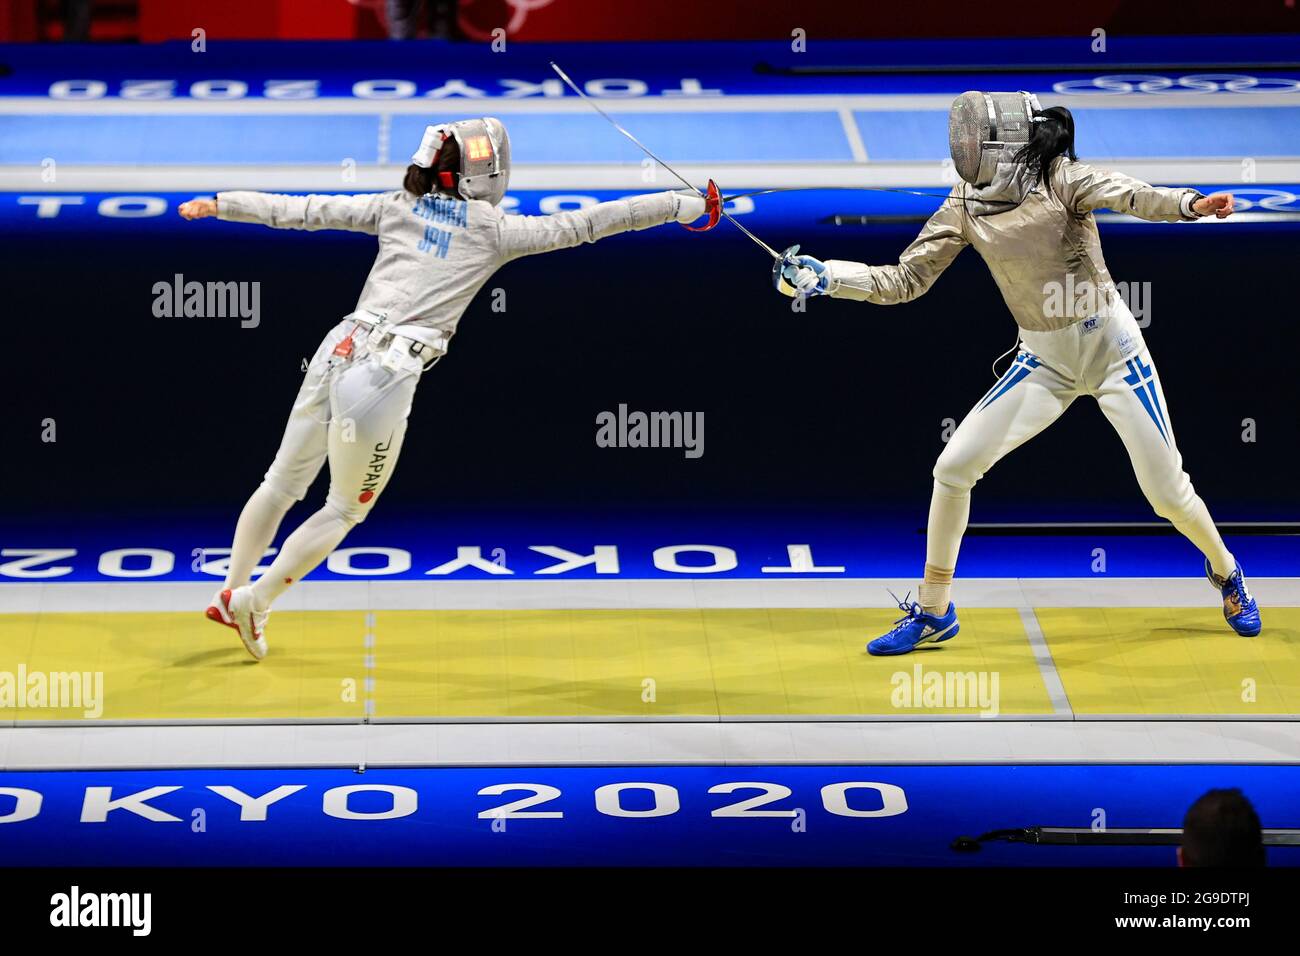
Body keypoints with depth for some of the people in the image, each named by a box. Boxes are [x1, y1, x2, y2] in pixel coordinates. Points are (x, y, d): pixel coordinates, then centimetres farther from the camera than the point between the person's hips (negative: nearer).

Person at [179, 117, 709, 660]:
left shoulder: (397, 207, 12)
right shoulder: (492, 228, 3)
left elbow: (301, 211, 13)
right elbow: (578, 227, 5)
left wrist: (218, 206, 20)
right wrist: (683, 205, 10)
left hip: (339, 351, 4)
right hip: (387, 378, -4)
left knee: (284, 484, 22)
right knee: (345, 511, 16)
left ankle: (231, 592, 30)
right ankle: (253, 602, 14)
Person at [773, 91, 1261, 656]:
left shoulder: (1061, 178, -17)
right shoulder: (964, 207, -4)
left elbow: (1126, 195, -35)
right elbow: (904, 281, -1)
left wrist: (1191, 204, -55)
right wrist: (824, 278, -13)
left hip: (1112, 349, -4)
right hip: (1046, 361, 4)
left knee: (1166, 491, -3)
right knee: (954, 467, -9)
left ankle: (1224, 571, 30)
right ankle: (933, 612, 6)